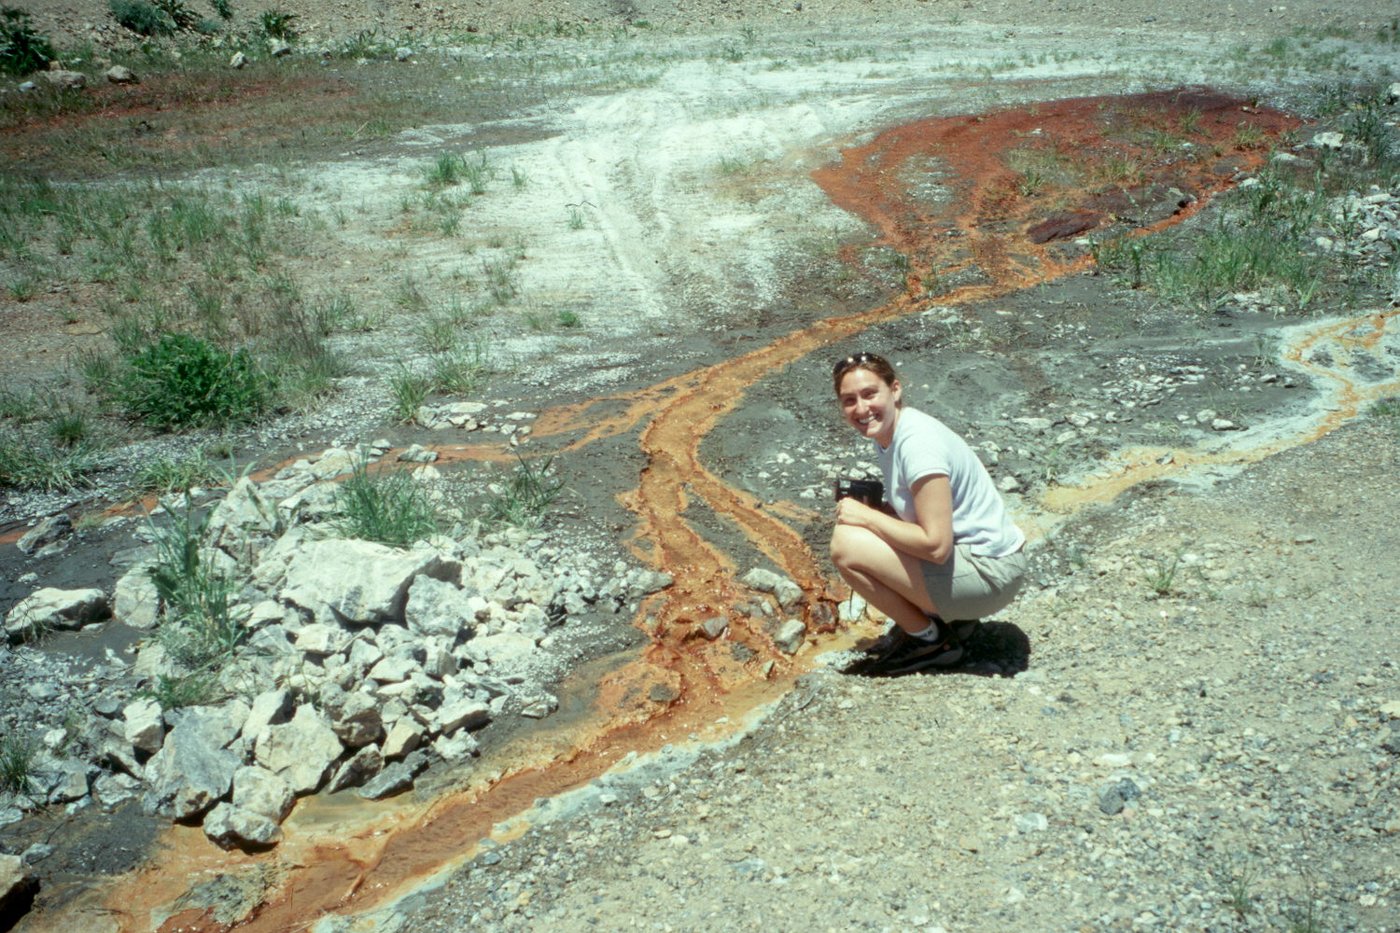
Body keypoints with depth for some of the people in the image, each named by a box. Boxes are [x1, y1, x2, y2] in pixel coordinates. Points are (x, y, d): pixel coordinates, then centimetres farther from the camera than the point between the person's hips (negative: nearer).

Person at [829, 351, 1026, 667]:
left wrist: (865, 516, -17)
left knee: (847, 545, -18)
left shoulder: (918, 443, -23)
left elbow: (935, 545, -27)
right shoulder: (887, 433, 5)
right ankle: (947, 616, 13)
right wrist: (867, 507, -1)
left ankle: (929, 639, 1)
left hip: (989, 575, -10)